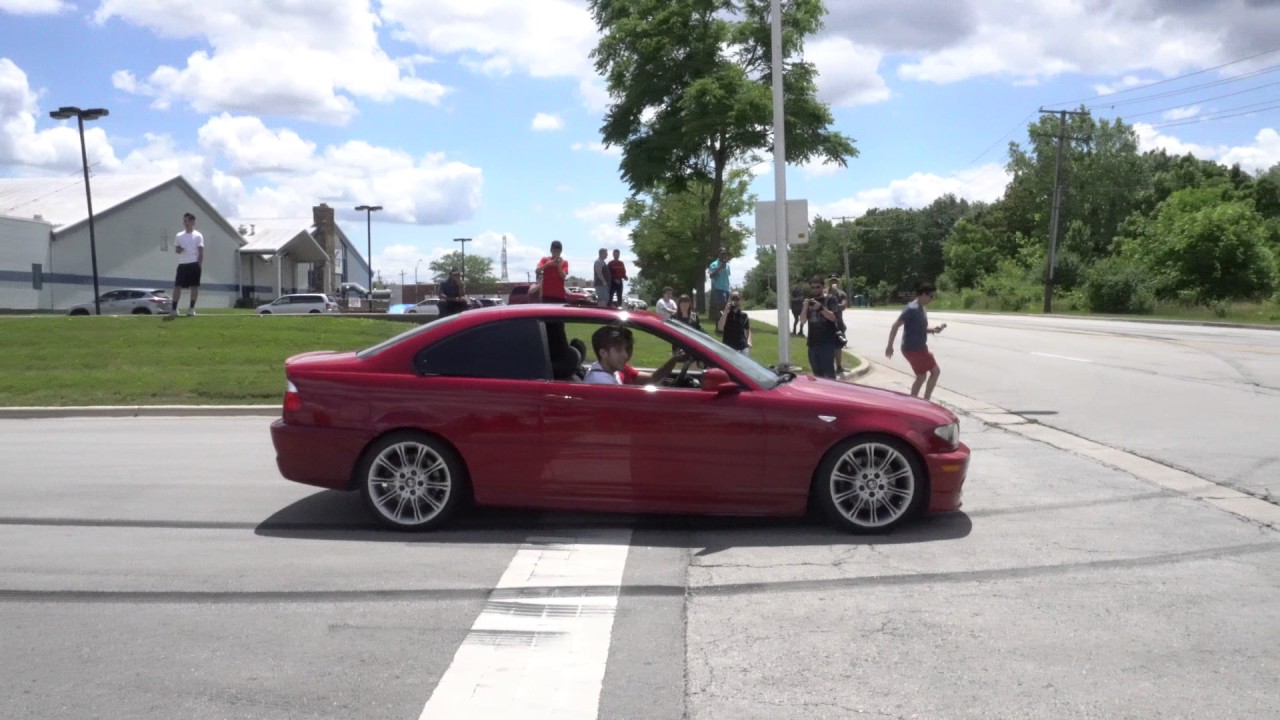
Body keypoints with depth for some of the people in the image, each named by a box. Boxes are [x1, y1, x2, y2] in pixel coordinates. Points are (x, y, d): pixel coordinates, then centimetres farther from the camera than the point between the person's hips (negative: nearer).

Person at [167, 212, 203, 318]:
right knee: (177, 286, -3)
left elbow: (201, 252, -2)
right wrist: (178, 249, -8)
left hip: (194, 264, -3)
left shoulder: (198, 236, 1)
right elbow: (176, 249, 17)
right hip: (182, 264, 3)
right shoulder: (179, 236, 12)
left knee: (194, 286, -1)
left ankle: (191, 309, 7)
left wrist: (200, 265, -10)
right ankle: (173, 310, -3)